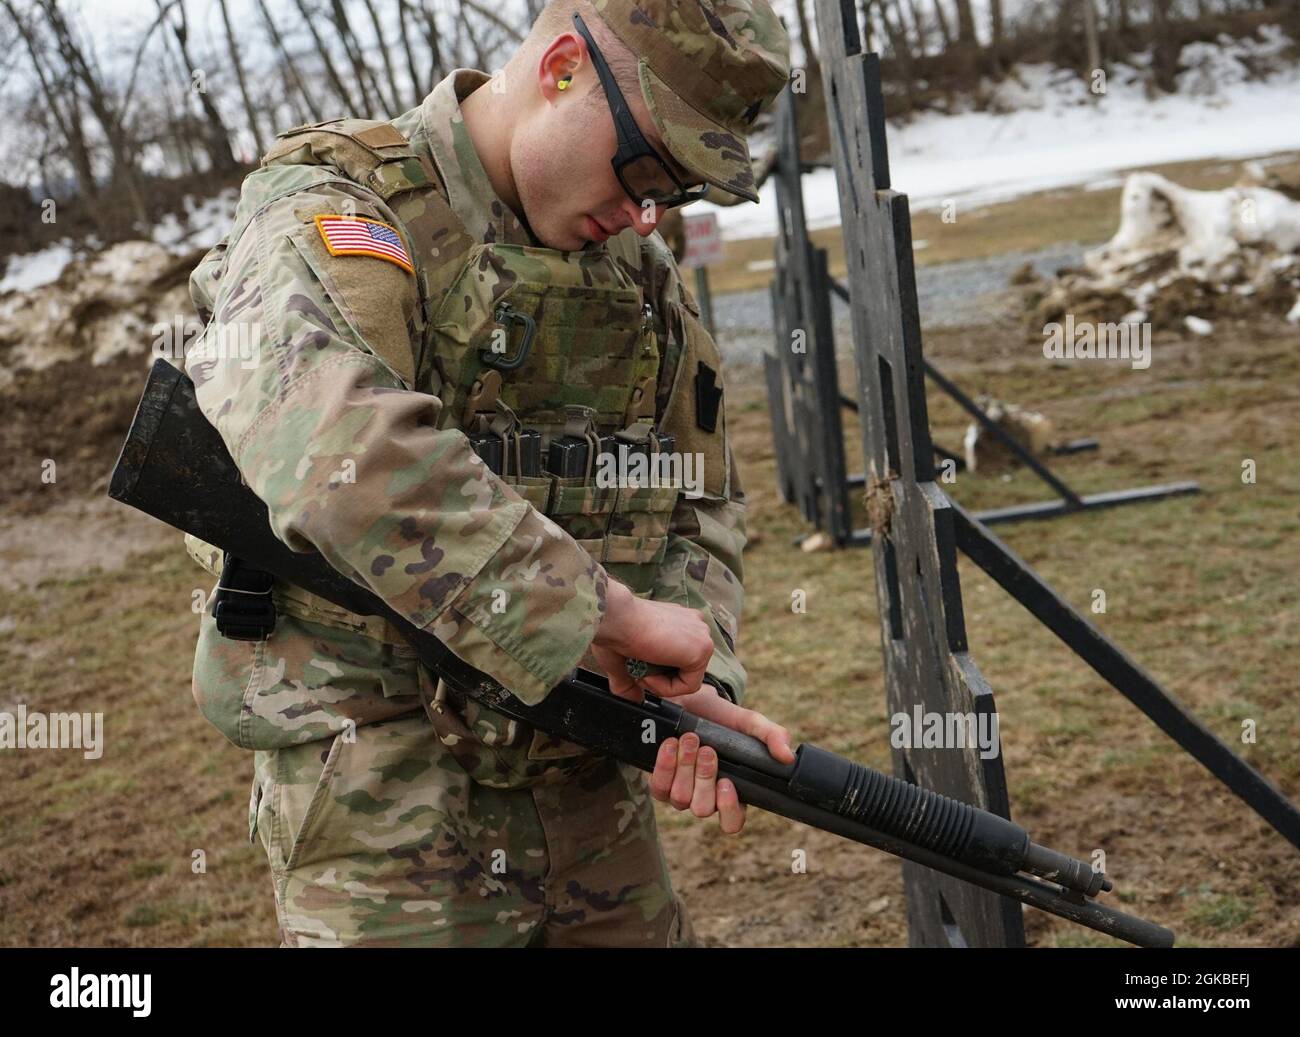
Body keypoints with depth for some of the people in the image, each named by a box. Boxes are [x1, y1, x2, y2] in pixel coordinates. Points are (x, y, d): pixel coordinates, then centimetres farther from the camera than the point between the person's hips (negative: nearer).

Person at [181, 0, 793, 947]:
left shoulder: (642, 271, 7)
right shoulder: (331, 214, -15)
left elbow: (700, 509, 12)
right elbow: (332, 452, -36)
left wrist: (691, 681, -8)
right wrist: (614, 612, -32)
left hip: (588, 783, 7)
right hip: (387, 797, -6)